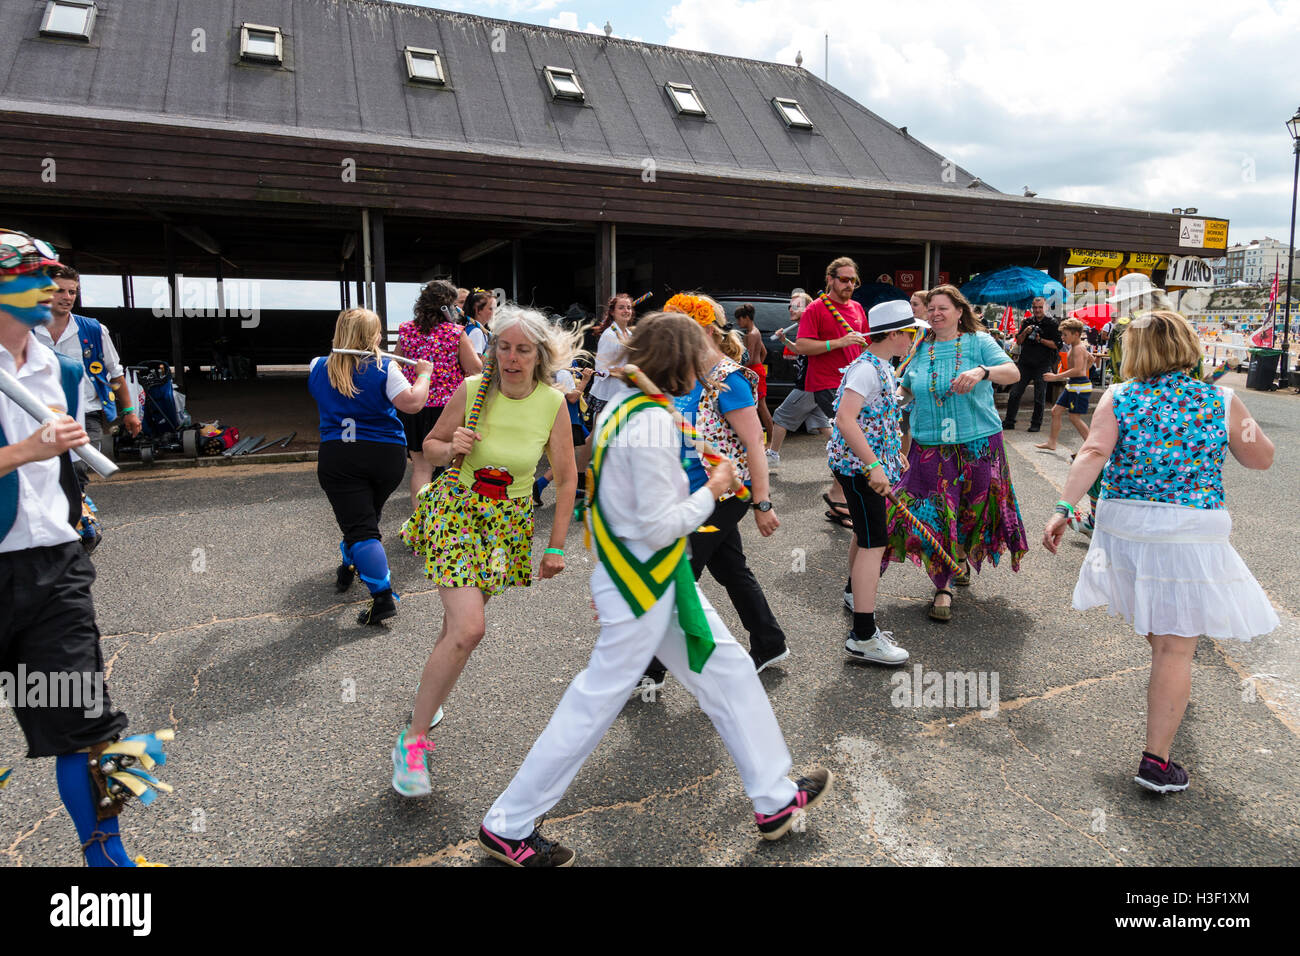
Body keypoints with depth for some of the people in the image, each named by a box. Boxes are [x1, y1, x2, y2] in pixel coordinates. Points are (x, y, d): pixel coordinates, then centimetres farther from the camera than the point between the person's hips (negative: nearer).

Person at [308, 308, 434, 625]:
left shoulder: (319, 368, 5)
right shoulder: (384, 369, -7)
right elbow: (412, 403, -15)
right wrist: (423, 374, 2)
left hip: (337, 456, 0)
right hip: (387, 455, 1)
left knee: (359, 526, -4)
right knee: (368, 514, 24)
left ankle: (383, 597, -14)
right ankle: (349, 568, 44)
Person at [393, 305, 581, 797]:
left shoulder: (553, 403, -9)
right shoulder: (472, 390, -12)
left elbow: (566, 478, 0)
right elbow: (430, 445, 2)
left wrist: (556, 547, 0)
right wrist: (451, 448, -22)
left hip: (508, 521, 3)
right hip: (455, 507, -2)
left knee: (460, 620, 11)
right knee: (468, 628, -17)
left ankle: (429, 688, 43)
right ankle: (413, 739, -3)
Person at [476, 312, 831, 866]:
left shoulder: (619, 407, 6)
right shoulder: (654, 423, -23)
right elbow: (660, 526, -23)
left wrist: (606, 577, 20)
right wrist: (713, 490, -8)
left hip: (660, 579, 10)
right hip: (643, 588, -10)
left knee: (730, 672, 15)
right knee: (595, 704, 3)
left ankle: (775, 800, 29)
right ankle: (507, 827, 20)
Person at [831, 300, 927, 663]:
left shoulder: (882, 367, 12)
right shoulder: (866, 368, -19)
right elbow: (845, 419, -30)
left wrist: (895, 453, 26)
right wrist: (874, 465, -32)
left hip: (867, 463, 10)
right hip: (858, 465, -10)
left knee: (865, 534, 25)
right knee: (873, 544, -12)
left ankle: (855, 593, 47)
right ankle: (863, 637, -11)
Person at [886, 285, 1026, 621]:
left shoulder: (978, 342, 1)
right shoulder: (920, 350, 10)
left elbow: (1013, 372, -13)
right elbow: (904, 391, 20)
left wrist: (982, 372, -31)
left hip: (977, 444, -1)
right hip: (930, 447, 2)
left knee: (973, 510, 7)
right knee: (934, 515, -4)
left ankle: (962, 557, 37)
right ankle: (942, 588, 8)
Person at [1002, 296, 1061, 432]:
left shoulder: (1052, 323, -2)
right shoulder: (1027, 322, 10)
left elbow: (1057, 345, -7)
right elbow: (1018, 342, 10)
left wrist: (1041, 340, -17)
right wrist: (1025, 332, -8)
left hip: (1042, 365, -3)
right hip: (1025, 363, 4)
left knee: (1039, 397, 2)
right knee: (1014, 393, 2)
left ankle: (1036, 423, 13)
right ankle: (1009, 422, 10)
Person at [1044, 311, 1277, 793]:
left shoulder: (1118, 398, -3)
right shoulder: (1221, 401, -1)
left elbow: (1093, 454, -17)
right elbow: (1262, 458, 10)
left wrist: (1064, 508, -22)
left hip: (1124, 525, 3)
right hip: (1192, 533, -2)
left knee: (1156, 626, 28)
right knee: (1176, 645, 1)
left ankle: (1171, 698, 54)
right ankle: (1156, 759, 0)